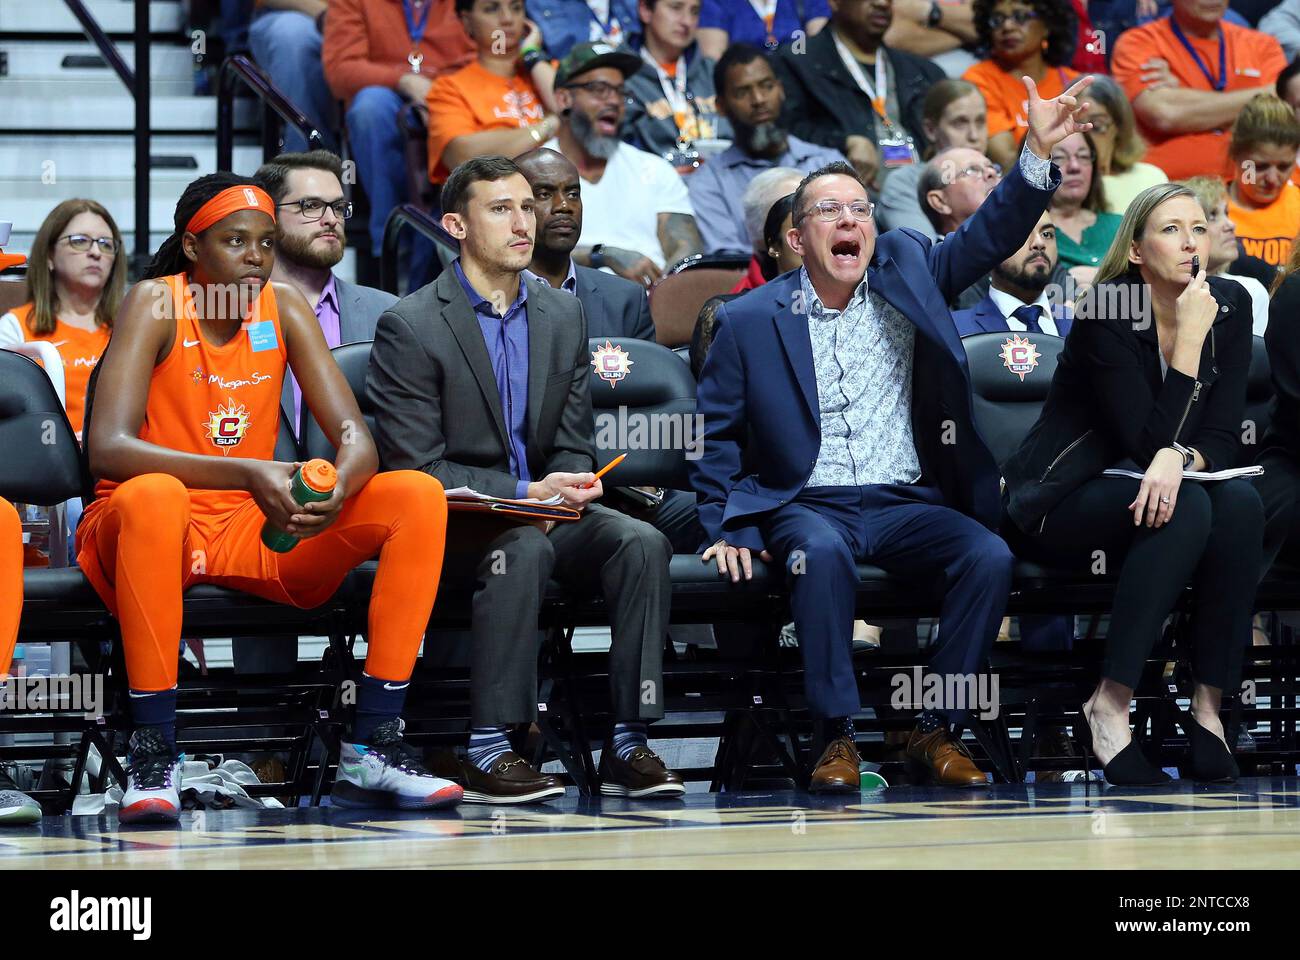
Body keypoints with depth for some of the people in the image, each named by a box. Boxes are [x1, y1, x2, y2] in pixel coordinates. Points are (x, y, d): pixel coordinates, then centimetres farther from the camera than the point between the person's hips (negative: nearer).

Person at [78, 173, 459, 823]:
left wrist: (339, 486, -29)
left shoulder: (284, 308, 3)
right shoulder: (155, 304, -11)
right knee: (151, 495, -41)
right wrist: (247, 473, -36)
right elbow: (107, 447, -24)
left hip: (257, 530, 5)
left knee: (419, 497, -13)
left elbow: (354, 435, -3)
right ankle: (153, 754, -33)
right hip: (154, 526, -5)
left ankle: (373, 750, -19)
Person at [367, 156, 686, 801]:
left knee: (641, 543, -23)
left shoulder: (564, 317, 11)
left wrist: (572, 484, -11)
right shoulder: (410, 327, -8)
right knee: (523, 548, -37)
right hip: (452, 523, -5)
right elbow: (418, 469, -12)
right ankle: (485, 752, -33)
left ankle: (626, 746, -23)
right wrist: (526, 494, -20)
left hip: (544, 507, 5)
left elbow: (573, 445, 14)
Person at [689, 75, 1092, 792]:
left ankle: (935, 732, -16)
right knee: (821, 554, -37)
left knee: (989, 557, -26)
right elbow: (714, 436, 10)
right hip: (809, 505, -2)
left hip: (909, 505, 2)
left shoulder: (907, 270, 11)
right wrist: (726, 526, -1)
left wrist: (1038, 153, -15)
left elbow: (991, 235, 1)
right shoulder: (749, 320, 5)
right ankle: (837, 736, -29)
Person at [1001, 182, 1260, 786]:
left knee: (1240, 504, -27)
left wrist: (1178, 458, -26)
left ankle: (1208, 708, -24)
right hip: (1060, 503, -5)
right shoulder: (1106, 315, -18)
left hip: (1148, 489, 5)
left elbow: (1222, 435, -3)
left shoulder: (1230, 306, -1)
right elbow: (1150, 439, -21)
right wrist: (1189, 339, -27)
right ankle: (1109, 709, -32)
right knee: (1187, 508, -33)